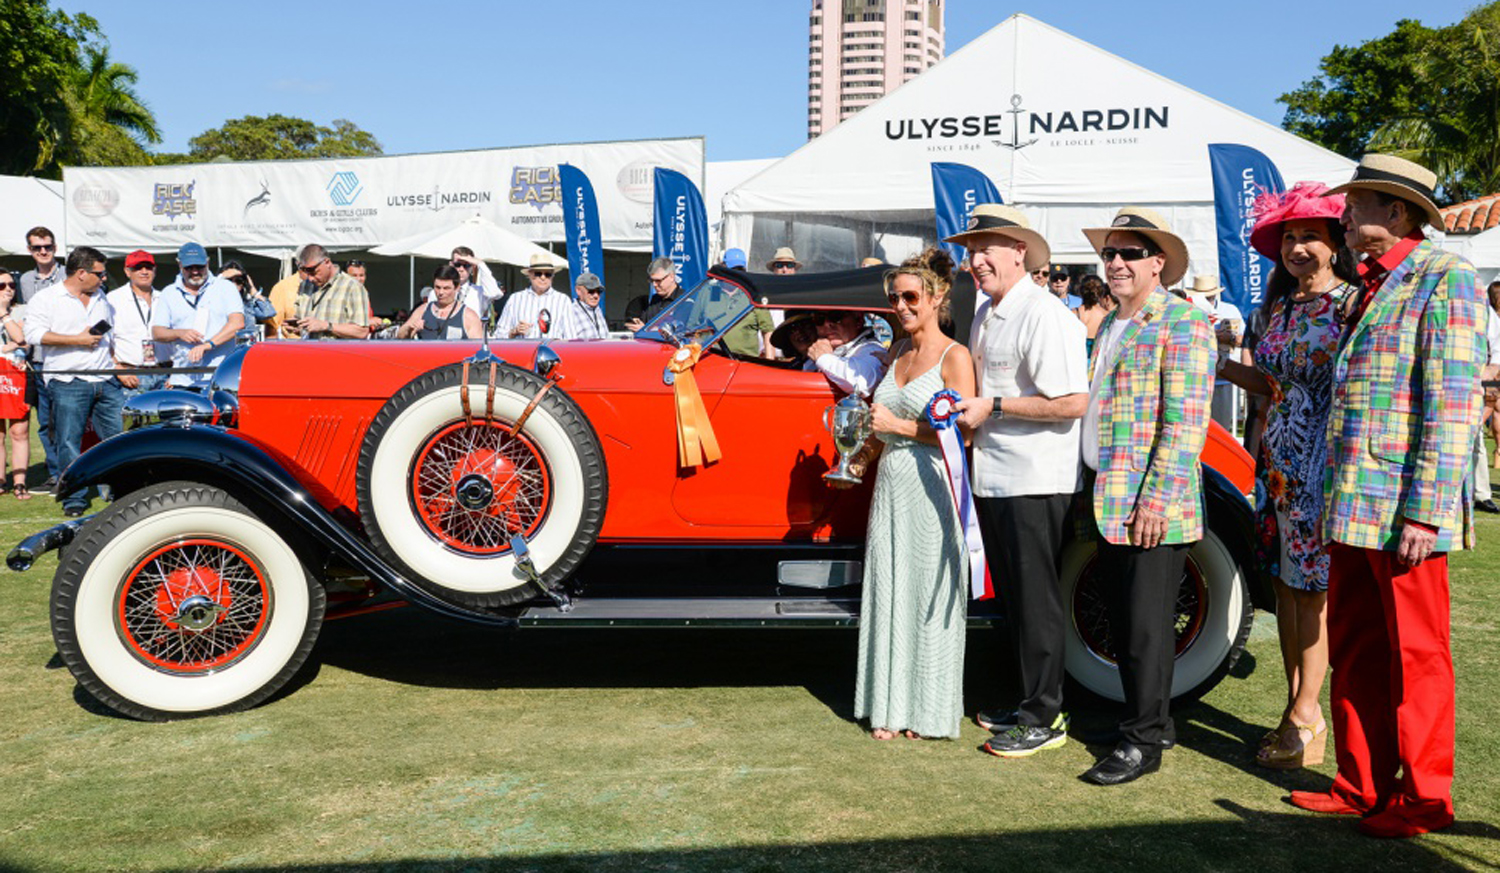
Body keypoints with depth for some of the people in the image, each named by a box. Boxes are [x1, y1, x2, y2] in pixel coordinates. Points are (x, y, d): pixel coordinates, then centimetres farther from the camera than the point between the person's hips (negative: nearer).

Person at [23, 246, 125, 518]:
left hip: (106, 382, 5)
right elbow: (34, 334, -11)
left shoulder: (101, 300, 20)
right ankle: (75, 498, 3)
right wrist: (77, 340, -13)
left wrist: (117, 364, 18)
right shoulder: (46, 299, 1)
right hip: (69, 383, -5)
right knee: (70, 444, -4)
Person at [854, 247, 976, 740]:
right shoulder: (898, 354, 14)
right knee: (889, 594, 7)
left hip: (931, 490, -7)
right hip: (890, 485, 7)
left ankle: (929, 713, 12)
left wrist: (897, 426, -14)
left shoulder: (954, 357, -7)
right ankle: (890, 708, 17)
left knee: (929, 597, 0)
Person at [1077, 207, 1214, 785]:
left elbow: (1185, 420, -16)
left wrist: (1158, 499, -21)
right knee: (1122, 621, 14)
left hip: (1152, 505, -8)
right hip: (1107, 502, 8)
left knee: (1147, 624, -2)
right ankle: (1150, 719, 27)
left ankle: (1143, 741, 8)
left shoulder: (1182, 322, -8)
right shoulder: (1110, 326, 18)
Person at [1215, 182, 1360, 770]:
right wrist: (1220, 364, 10)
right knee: (1284, 581, 9)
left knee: (1314, 587, -3)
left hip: (1328, 463, -7)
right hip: (1279, 462, 7)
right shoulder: (1279, 305, 14)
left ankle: (1304, 718, 5)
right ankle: (1300, 708, 19)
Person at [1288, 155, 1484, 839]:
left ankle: (1423, 796, 15)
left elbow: (1452, 404, -16)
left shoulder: (1444, 277, -8)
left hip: (1402, 510, -8)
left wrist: (1425, 512, -20)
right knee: (1354, 650, 13)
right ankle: (1363, 784, 25)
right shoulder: (1368, 289, 18)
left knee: (1416, 654, 2)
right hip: (1352, 507, 8)